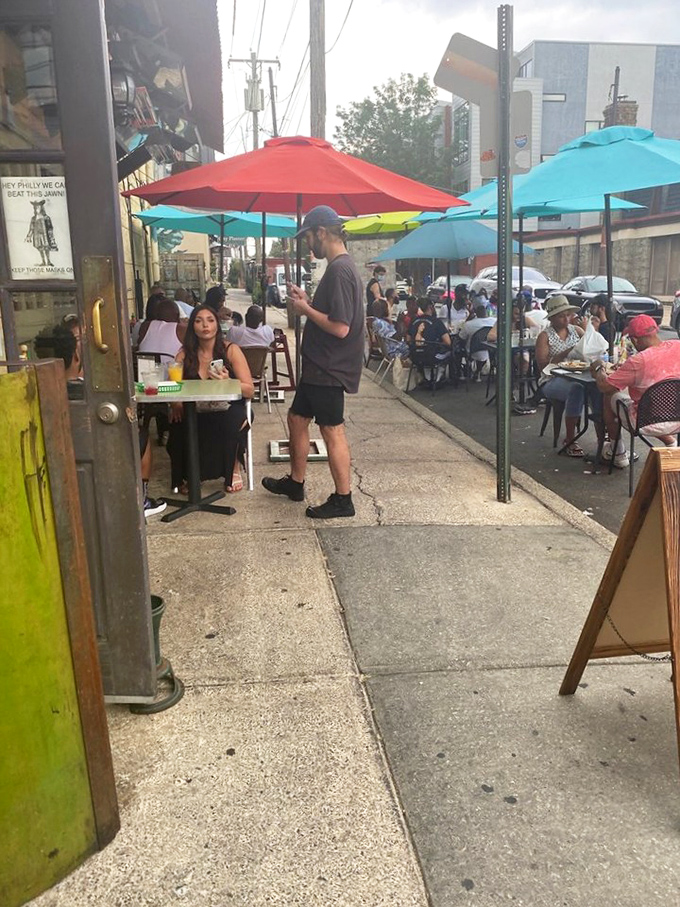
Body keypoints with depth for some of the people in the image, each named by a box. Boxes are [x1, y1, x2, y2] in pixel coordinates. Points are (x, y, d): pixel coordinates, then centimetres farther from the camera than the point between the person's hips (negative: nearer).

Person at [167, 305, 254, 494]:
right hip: (196, 412, 2)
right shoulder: (185, 354, 3)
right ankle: (186, 474, 1)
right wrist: (176, 404, -25)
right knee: (178, 427, -28)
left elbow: (249, 390, -9)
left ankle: (234, 469, -5)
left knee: (230, 424, -35)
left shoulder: (231, 350, -5)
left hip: (229, 409, -2)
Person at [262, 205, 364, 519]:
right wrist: (307, 300, 9)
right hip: (319, 365, 10)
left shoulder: (340, 271, -20)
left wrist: (305, 309, -14)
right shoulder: (339, 267, 12)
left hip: (330, 369, -10)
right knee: (297, 418, 19)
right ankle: (295, 482, 34)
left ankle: (342, 500, 11)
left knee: (332, 430, -1)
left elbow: (340, 327, -26)